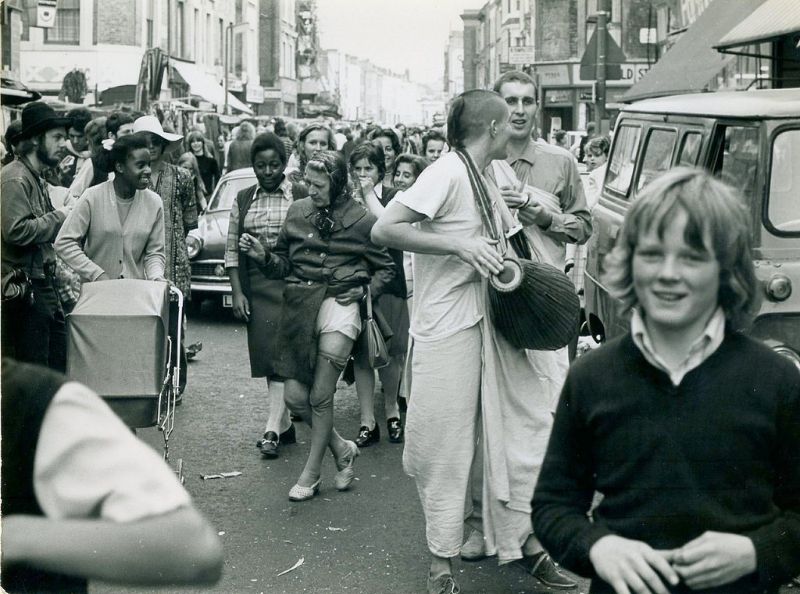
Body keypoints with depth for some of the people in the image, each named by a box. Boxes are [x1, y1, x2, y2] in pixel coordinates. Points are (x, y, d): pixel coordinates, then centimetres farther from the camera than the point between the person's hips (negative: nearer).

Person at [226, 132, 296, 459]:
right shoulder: (243, 200, 9)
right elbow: (232, 250, 9)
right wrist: (237, 292, 0)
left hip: (291, 284, -4)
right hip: (256, 286, 4)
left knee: (282, 353, -11)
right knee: (265, 355, 7)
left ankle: (273, 429, -13)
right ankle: (284, 423, 17)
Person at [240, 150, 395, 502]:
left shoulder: (362, 221, -1)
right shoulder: (297, 212, 8)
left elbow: (385, 268, 12)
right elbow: (283, 264, 14)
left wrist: (365, 290, -2)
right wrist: (262, 256, -4)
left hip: (338, 302, -4)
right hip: (298, 302, 4)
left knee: (320, 396, -6)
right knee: (295, 396, 1)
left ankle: (312, 472, 10)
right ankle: (342, 449, 25)